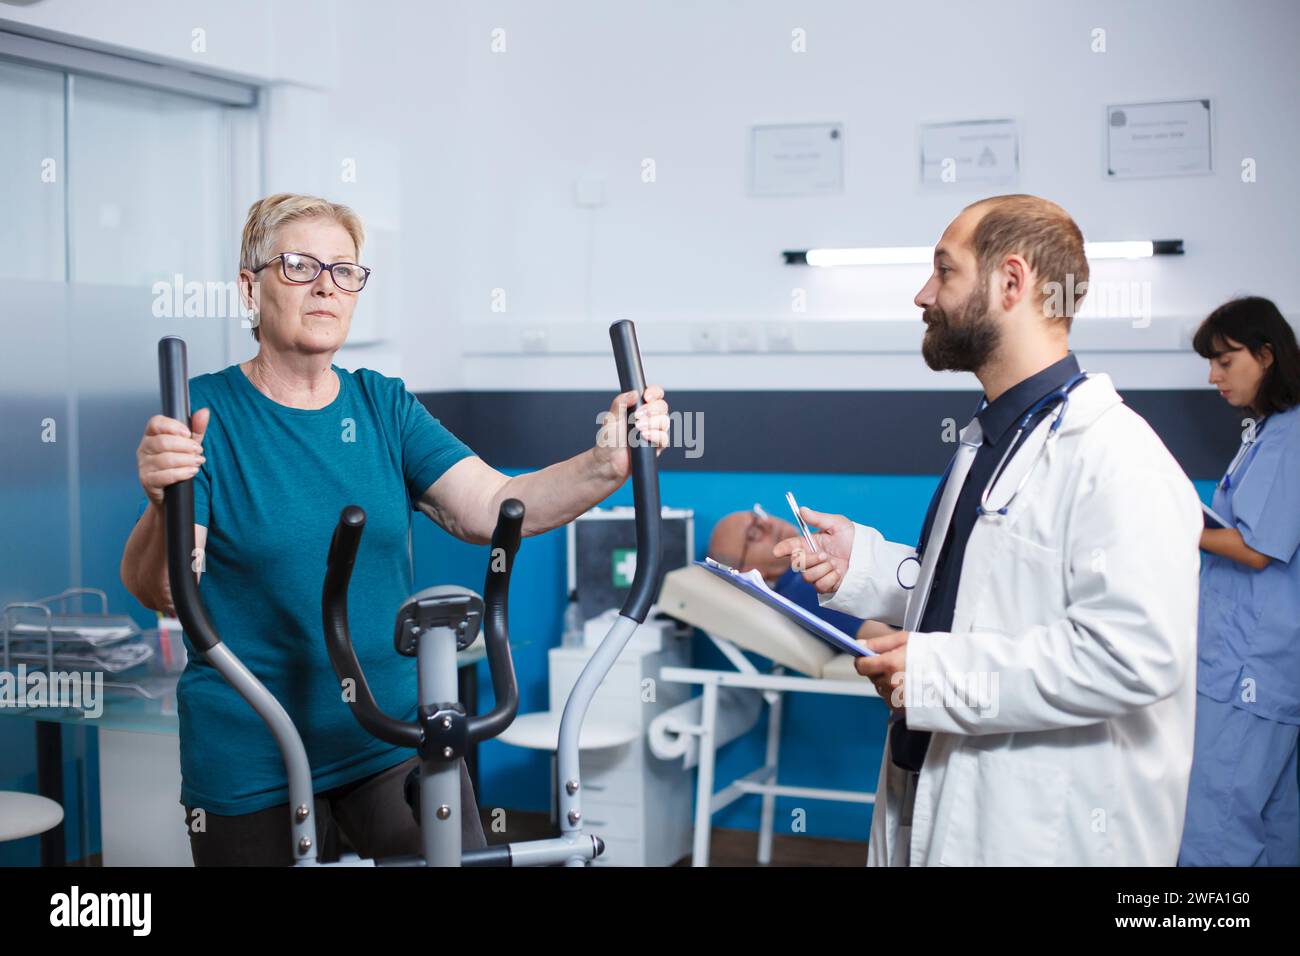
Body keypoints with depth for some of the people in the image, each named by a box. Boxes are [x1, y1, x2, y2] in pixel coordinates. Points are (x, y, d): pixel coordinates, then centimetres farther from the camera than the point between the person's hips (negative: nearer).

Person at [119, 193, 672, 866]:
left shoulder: (385, 405, 5)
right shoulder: (204, 411, -8)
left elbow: (491, 507, -8)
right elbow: (159, 590, -19)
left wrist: (609, 463, -24)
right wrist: (166, 505, -41)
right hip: (253, 759, -3)